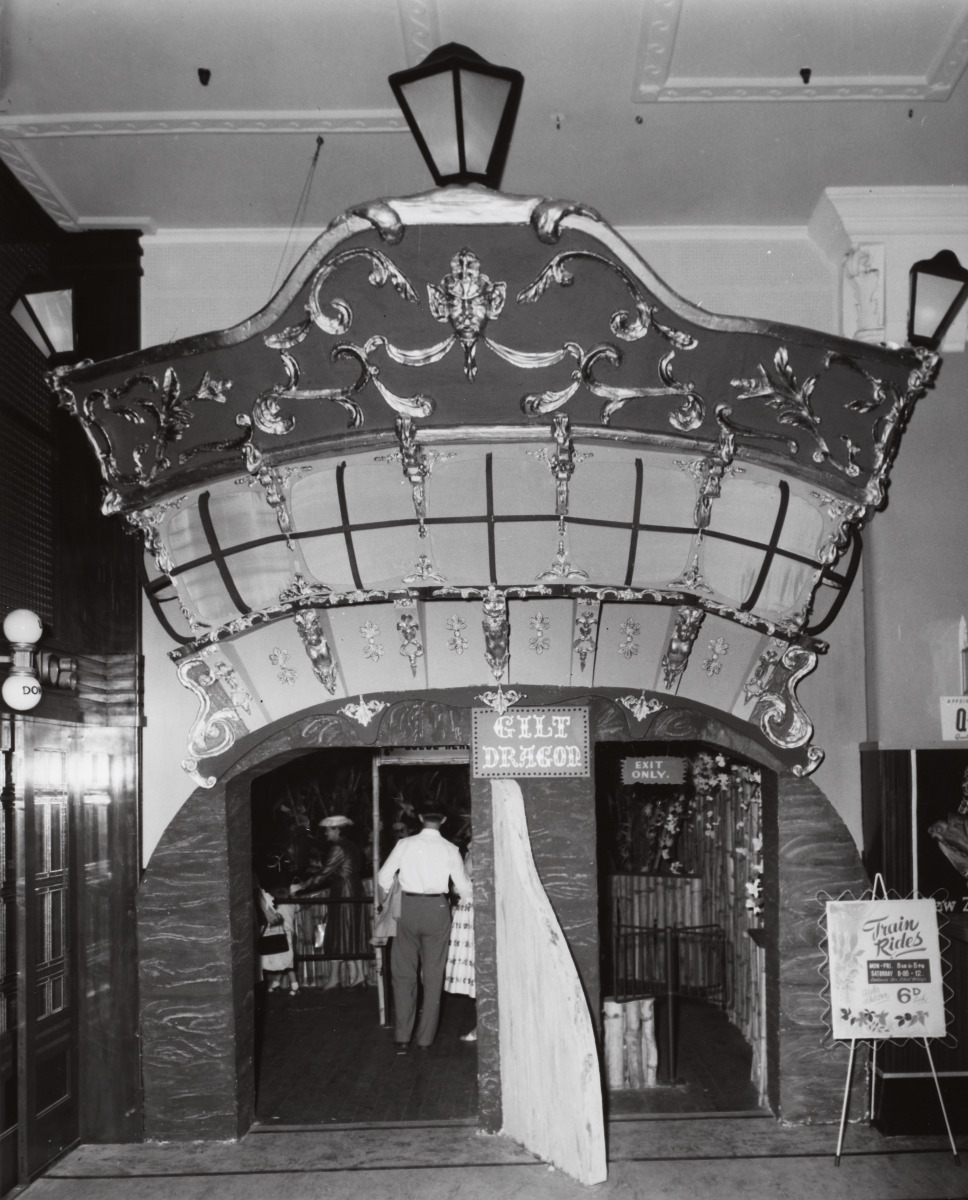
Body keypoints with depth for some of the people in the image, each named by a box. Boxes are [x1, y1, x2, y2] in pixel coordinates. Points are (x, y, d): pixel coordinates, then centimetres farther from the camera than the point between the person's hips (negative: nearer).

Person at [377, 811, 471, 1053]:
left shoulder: (405, 844, -2)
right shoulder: (450, 849, -3)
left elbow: (384, 876, 3)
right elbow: (464, 887, 0)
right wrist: (463, 897, 24)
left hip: (408, 907, 0)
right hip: (437, 909, 0)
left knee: (404, 973, 8)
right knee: (433, 975, 10)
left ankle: (402, 1037, 2)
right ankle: (425, 1038, 14)